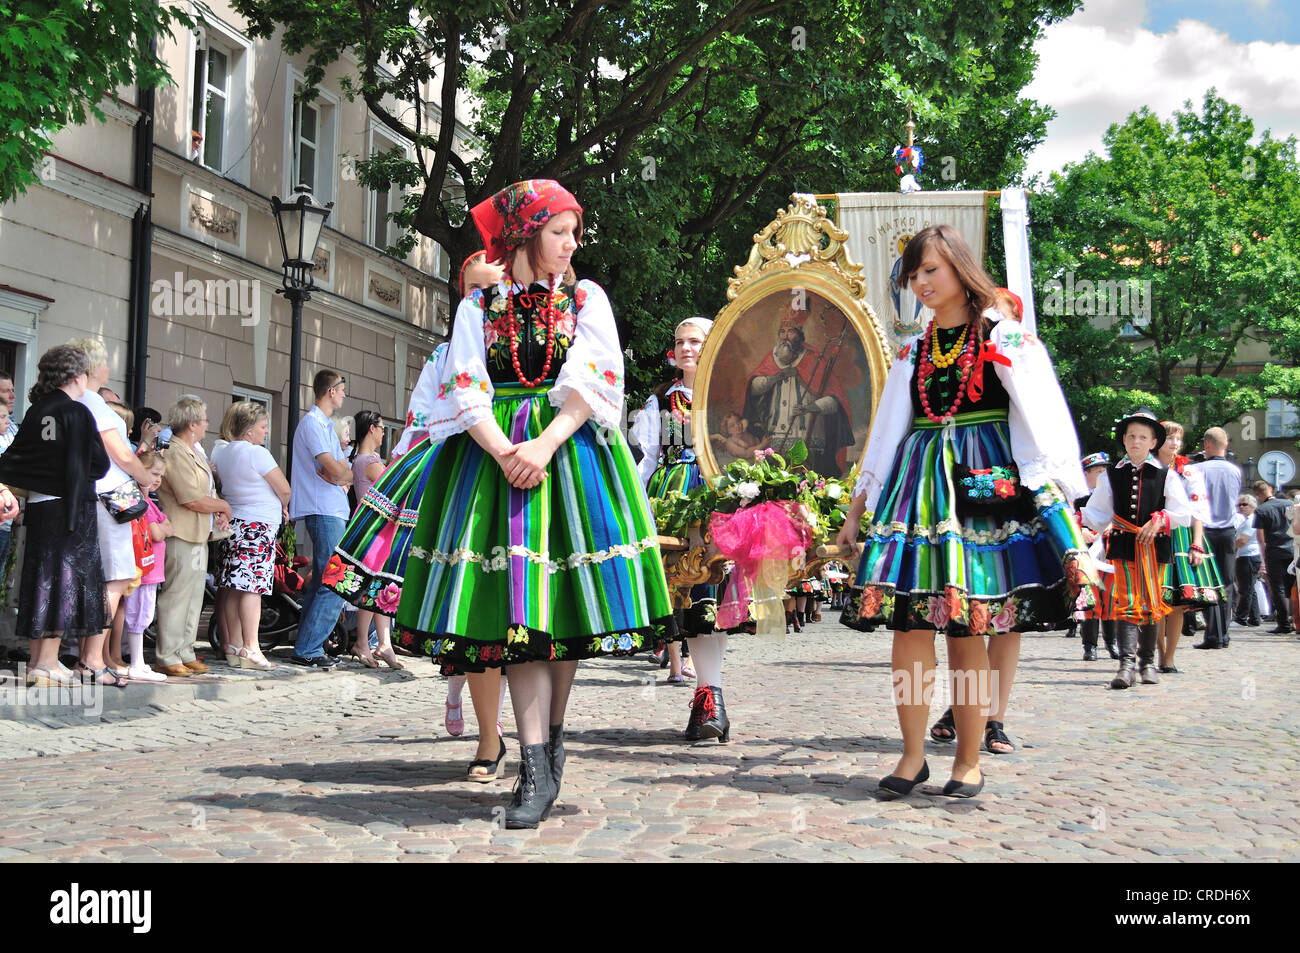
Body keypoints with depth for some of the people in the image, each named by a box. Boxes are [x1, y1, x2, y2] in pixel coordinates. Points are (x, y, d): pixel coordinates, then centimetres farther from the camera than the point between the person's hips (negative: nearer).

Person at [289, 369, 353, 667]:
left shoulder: (325, 424, 22)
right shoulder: (313, 423, -10)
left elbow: (341, 470, 18)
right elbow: (337, 471, -20)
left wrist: (341, 478, -3)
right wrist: (347, 476, 1)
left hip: (333, 511, 10)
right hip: (325, 511, -10)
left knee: (321, 582, 12)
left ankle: (308, 647, 17)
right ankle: (307, 650, -10)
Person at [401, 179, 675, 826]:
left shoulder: (586, 298, 12)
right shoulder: (478, 306, 12)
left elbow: (593, 383, -1)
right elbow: (465, 393, 2)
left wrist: (544, 446, -15)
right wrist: (506, 453, -15)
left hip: (571, 452, 0)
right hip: (493, 455, 0)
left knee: (563, 600, -1)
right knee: (514, 602, -9)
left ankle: (550, 738, 16)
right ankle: (537, 770, -10)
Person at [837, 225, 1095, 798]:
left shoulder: (1002, 335, 3)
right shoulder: (913, 352, 17)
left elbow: (1042, 421, -4)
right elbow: (884, 435, 19)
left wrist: (1057, 504, -15)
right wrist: (856, 511, 18)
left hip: (986, 482, -4)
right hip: (918, 485, 4)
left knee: (967, 627, -4)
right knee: (909, 621, -5)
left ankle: (968, 761, 6)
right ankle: (913, 754, 3)